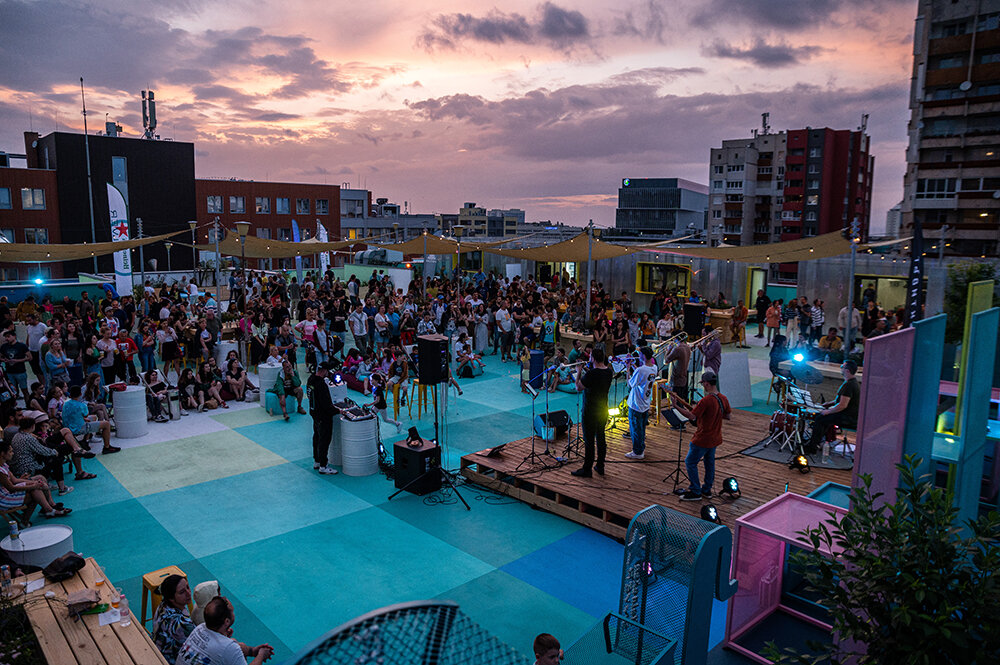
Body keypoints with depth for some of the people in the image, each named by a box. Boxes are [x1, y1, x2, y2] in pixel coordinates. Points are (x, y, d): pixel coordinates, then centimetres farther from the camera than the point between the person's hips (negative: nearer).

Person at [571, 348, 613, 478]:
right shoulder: (609, 371, 1)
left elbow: (578, 387, -14)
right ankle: (600, 466, 27)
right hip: (603, 411, 8)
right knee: (600, 438, 17)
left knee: (589, 441, 0)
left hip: (590, 412, -8)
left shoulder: (591, 374, -24)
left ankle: (587, 470, 9)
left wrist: (579, 372, -3)